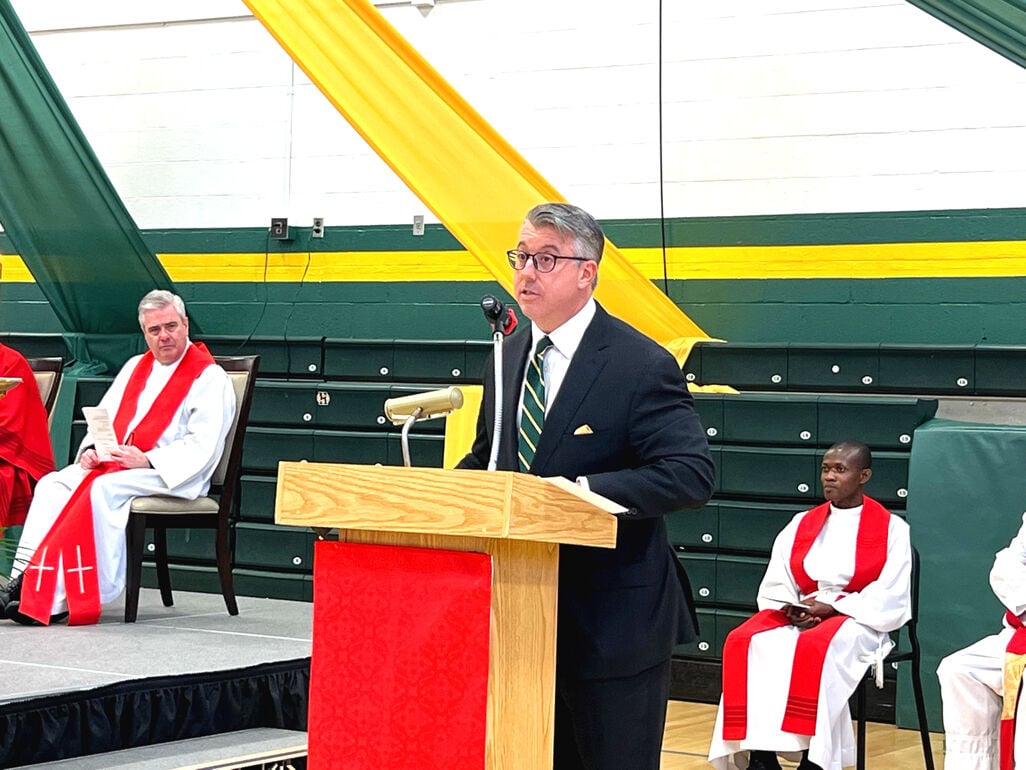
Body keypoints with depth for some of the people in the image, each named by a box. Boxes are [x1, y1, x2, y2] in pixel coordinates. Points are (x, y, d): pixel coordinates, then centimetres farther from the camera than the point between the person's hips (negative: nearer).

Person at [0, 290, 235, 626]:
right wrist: (91, 449, -1)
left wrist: (147, 460, -23)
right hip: (114, 463, 7)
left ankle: (57, 598, -33)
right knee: (53, 484, -15)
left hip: (175, 477, -7)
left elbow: (202, 447, -13)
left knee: (104, 490, -33)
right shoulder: (136, 366, 20)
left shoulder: (209, 377, -4)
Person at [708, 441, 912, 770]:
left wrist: (830, 607, -15)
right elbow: (774, 587, 14)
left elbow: (888, 601, -7)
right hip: (798, 616, 5)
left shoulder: (892, 529, 1)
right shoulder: (801, 524, 16)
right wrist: (791, 607, -9)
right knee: (745, 642, -27)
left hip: (859, 621, -4)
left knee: (816, 648, -39)